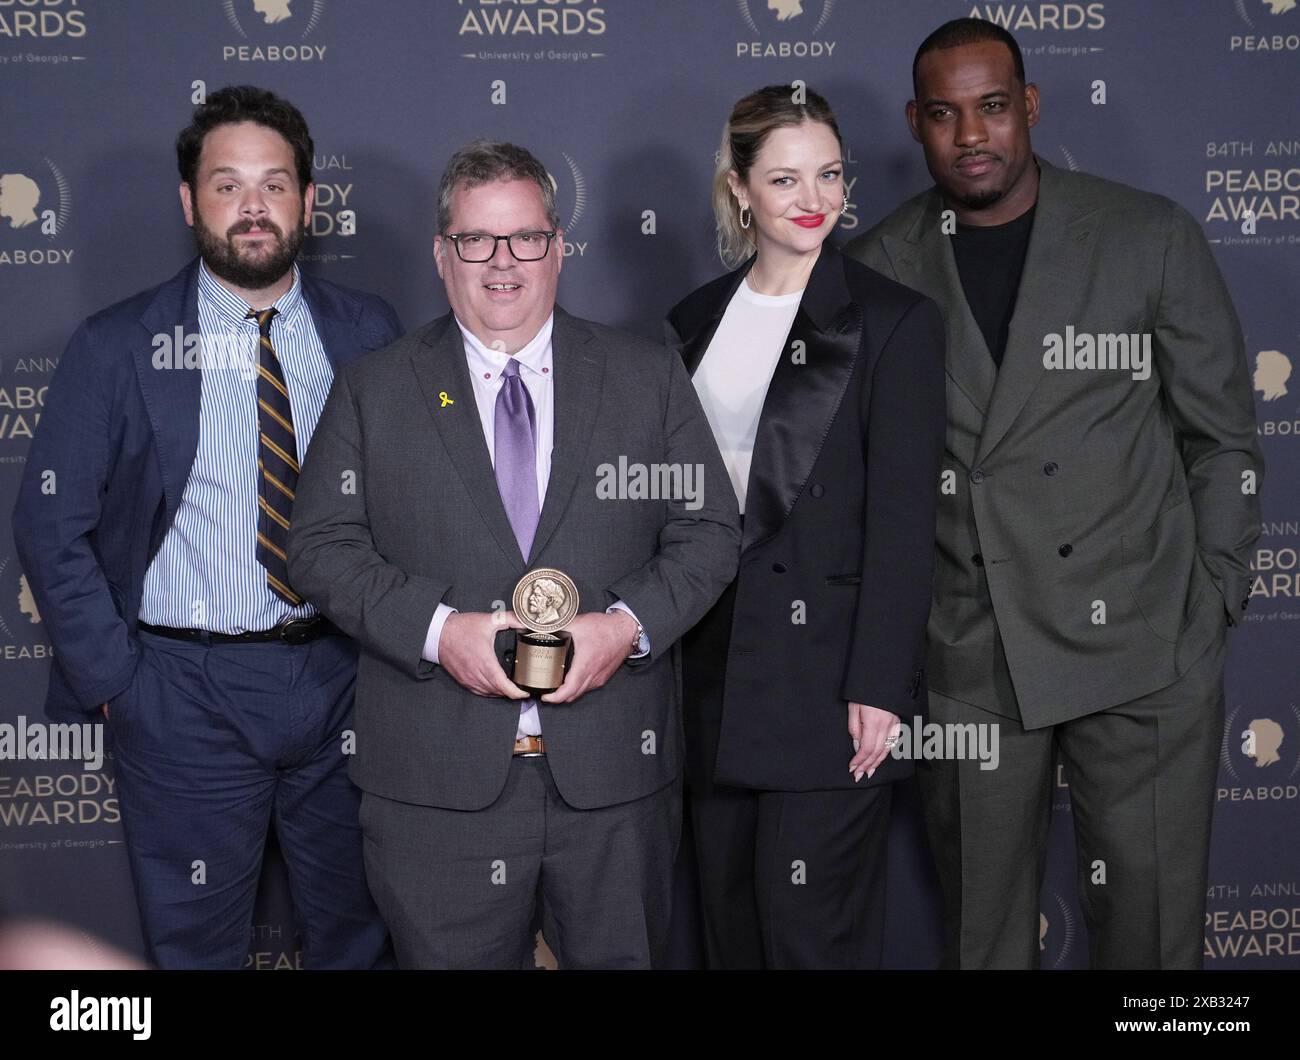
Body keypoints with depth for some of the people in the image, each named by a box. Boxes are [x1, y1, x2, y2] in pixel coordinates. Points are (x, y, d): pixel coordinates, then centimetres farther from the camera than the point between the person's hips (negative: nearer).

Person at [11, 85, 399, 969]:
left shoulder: (369, 333, 1)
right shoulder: (118, 348, -5)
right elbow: (51, 529, -4)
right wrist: (114, 681, -7)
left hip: (341, 675, 2)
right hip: (186, 689, -2)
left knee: (355, 930, 17)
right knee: (196, 943, 13)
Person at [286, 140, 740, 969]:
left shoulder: (649, 379, 7)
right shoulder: (373, 392, 6)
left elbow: (710, 533, 4)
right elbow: (322, 545, 0)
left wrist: (630, 624, -13)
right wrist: (436, 628, -15)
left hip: (616, 773, 1)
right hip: (438, 783, -1)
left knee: (623, 957, 13)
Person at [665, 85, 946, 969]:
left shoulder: (894, 322, -5)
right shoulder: (697, 322, 11)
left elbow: (903, 520, -10)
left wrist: (879, 687, -15)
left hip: (826, 674, -5)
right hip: (717, 671, 5)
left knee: (812, 927, 0)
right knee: (730, 920, 14)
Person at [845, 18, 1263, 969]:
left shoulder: (1153, 237, 0)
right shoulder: (880, 269, 4)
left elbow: (1224, 440, 4)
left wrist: (1211, 612, 0)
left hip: (1141, 651, -1)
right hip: (965, 663, 2)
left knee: (1151, 921, 4)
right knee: (983, 922, 12)